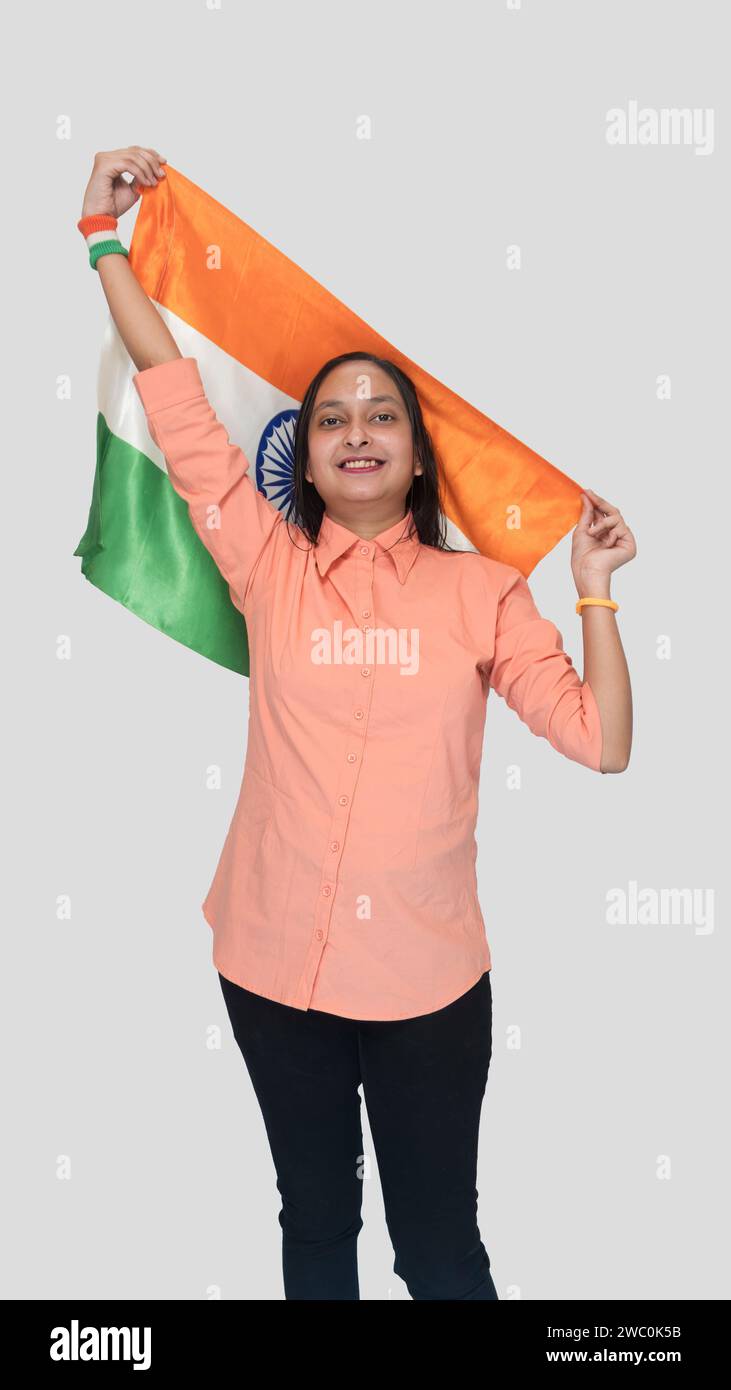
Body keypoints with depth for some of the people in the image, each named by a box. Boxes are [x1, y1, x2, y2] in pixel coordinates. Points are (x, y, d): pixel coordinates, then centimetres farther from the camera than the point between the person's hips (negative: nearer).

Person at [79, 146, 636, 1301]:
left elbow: (601, 740, -6)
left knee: (439, 1241, 15)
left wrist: (595, 589, -10)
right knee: (315, 1220, 22)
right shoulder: (270, 567, -2)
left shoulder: (480, 589, -2)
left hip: (427, 973, -1)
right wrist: (105, 234, 2)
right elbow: (176, 400, -3)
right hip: (275, 962, 1)